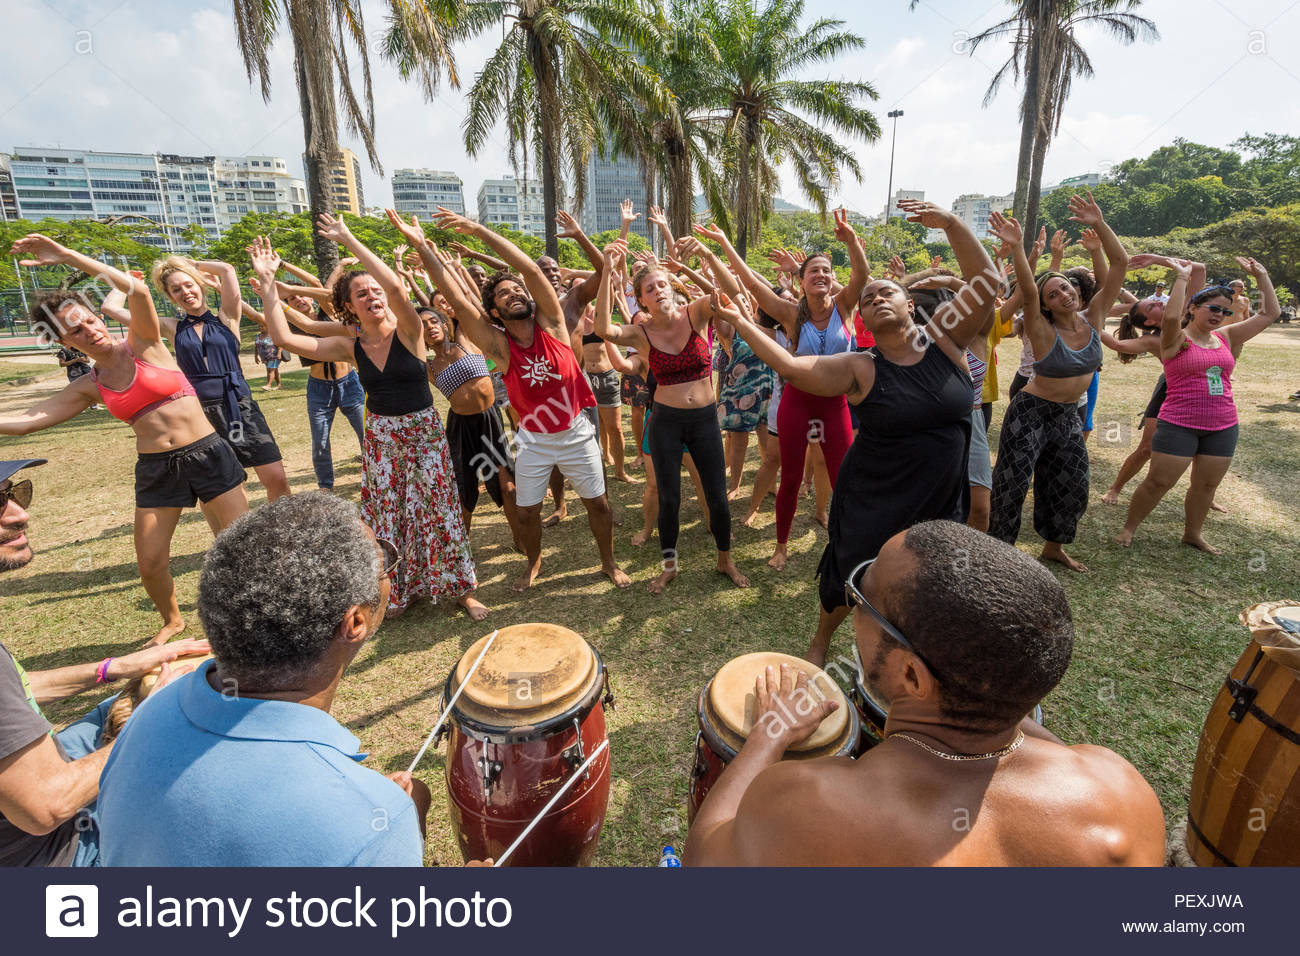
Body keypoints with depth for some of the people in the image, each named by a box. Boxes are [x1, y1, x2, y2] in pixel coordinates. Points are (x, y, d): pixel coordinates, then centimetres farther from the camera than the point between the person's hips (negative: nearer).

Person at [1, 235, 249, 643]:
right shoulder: (89, 387, 9)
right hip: (155, 469, 4)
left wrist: (66, 255, -19)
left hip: (207, 455, -4)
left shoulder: (143, 344, -2)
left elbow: (137, 290, -18)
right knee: (150, 563, 8)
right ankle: (172, 620, 35)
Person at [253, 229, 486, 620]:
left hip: (424, 431, -4)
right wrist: (267, 282, -5)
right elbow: (284, 338, -5)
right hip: (379, 436, 4)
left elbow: (395, 286, -30)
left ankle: (462, 588, 16)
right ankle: (394, 592, 29)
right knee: (386, 516, 11)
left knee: (437, 511, 0)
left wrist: (348, 240, -23)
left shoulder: (407, 332, -11)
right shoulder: (350, 347, 0)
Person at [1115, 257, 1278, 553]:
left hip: (1223, 426, 6)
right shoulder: (1177, 339, -7)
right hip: (1179, 425, -6)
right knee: (1158, 482, -3)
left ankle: (1192, 533, 30)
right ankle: (1129, 528, 11)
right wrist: (1182, 277, -22)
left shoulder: (1226, 337, 10)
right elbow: (1170, 316, -29)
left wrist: (1261, 276, 11)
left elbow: (1270, 313, 16)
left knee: (1206, 485, 14)